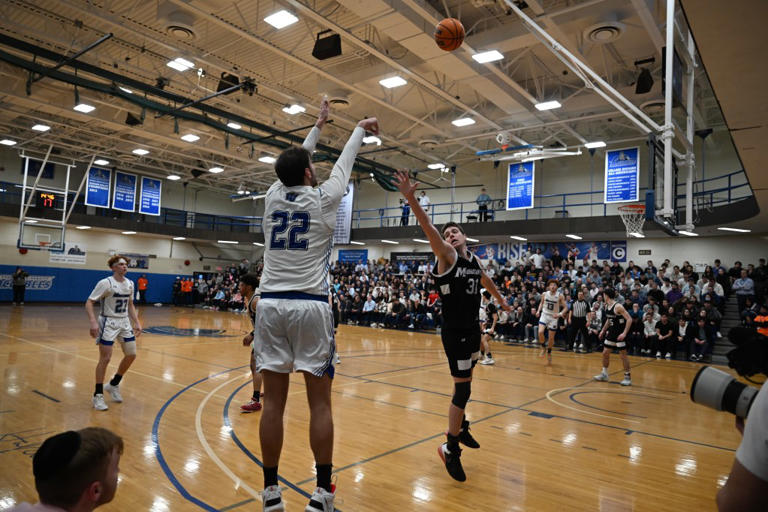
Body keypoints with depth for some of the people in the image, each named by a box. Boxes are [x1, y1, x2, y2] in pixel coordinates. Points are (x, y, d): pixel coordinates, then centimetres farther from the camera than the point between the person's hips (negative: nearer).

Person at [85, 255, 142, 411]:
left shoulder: (130, 284, 4)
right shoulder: (105, 283, -15)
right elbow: (89, 302, -17)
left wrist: (136, 323, 8)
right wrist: (93, 322, -30)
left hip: (124, 322, 6)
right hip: (108, 323, -6)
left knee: (131, 355, 7)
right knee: (105, 358, -4)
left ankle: (114, 385, 28)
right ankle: (98, 395, 10)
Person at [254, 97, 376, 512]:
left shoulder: (273, 195, 9)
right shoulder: (323, 198, 0)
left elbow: (295, 160, 26)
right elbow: (344, 163, 17)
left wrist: (317, 126, 41)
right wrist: (359, 130, 35)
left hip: (271, 304, 4)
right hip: (311, 306, -3)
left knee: (273, 401, 6)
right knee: (320, 402, 4)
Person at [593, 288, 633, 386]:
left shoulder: (618, 306, -20)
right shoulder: (606, 306, 6)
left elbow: (629, 319, -23)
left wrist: (624, 333, -28)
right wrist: (603, 330, 19)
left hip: (620, 334, -9)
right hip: (611, 332, 9)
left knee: (623, 355, -3)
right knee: (605, 353, 11)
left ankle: (627, 377, 8)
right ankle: (604, 374, 24)